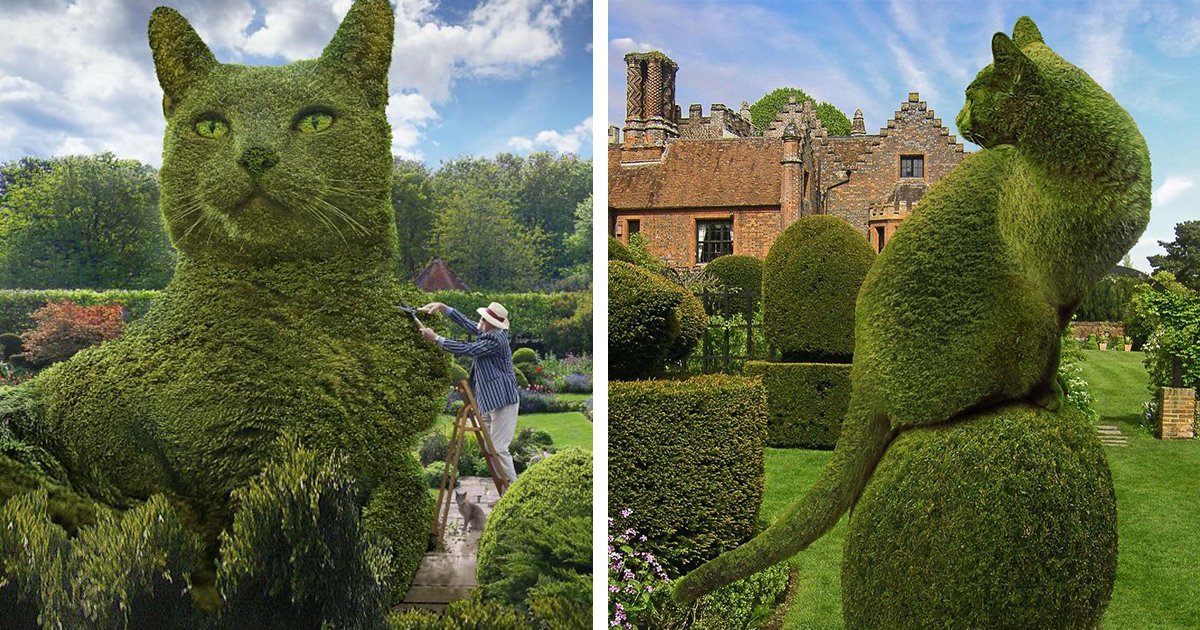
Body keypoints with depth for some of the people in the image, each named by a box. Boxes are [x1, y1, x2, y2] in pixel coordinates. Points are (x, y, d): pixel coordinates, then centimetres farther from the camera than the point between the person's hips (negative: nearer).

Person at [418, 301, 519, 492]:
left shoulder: (495, 340, -18)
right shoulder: (489, 333, 11)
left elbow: (466, 349, -20)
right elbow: (467, 324, 21)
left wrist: (436, 338, -11)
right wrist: (442, 307, 16)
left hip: (502, 400, -11)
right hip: (488, 401, 11)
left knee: (498, 448, -12)